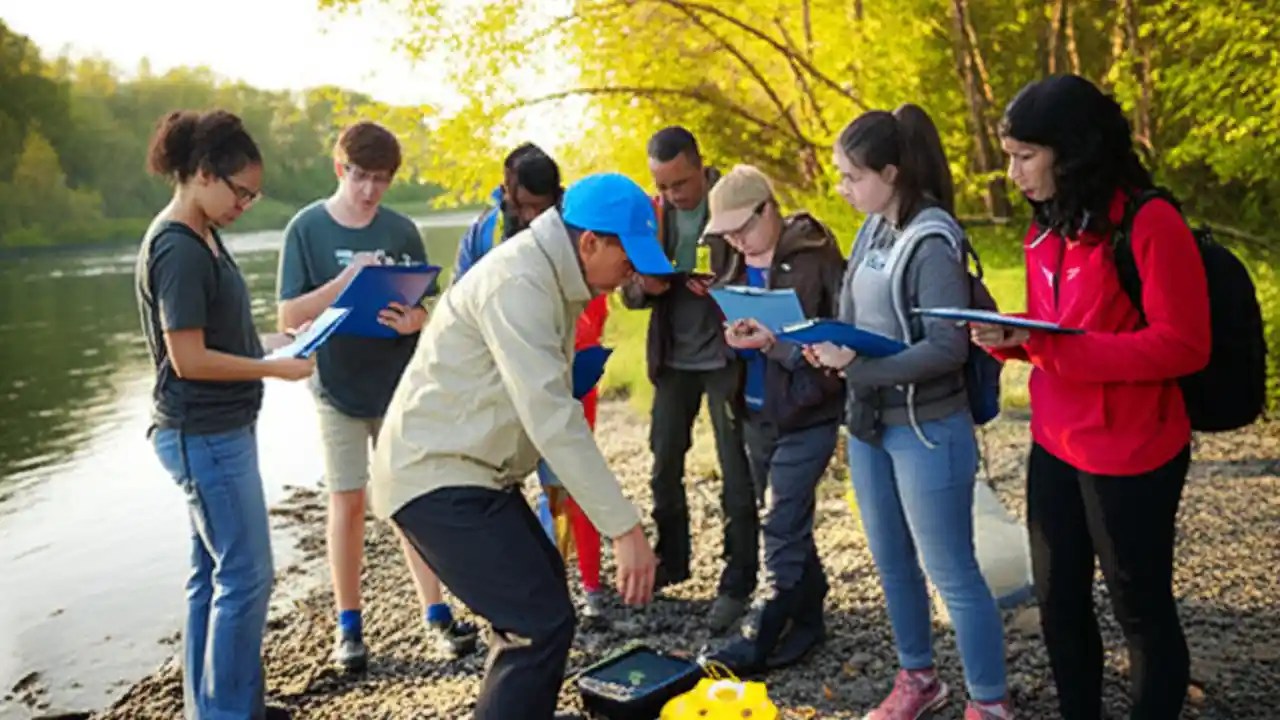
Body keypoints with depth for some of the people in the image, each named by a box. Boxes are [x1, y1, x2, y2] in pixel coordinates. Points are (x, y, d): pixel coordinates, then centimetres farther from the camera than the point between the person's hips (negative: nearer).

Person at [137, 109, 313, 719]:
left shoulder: (202, 236, 10)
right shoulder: (177, 250, -18)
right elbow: (188, 358, -20)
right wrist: (277, 369, -16)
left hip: (219, 430, 9)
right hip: (204, 436, -9)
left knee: (214, 574, 16)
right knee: (245, 577, -1)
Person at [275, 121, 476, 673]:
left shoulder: (401, 231, 0)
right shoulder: (307, 228, -5)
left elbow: (428, 307, 4)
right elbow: (289, 315, -8)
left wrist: (413, 321, -20)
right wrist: (347, 278, -22)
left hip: (399, 384, 1)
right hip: (338, 387, -1)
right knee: (348, 504, 5)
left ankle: (436, 614, 14)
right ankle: (349, 624, 20)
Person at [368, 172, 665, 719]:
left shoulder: (551, 276, 10)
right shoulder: (518, 285, -22)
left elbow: (547, 405, 12)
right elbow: (551, 419, -28)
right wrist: (625, 528, -28)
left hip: (467, 467, 11)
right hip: (436, 476, -10)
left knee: (538, 591, 20)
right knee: (541, 622, -14)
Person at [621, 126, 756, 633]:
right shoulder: (651, 213, 2)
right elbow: (629, 291, 5)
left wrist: (723, 287, -28)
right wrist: (644, 285, -18)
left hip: (726, 356, -5)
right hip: (672, 357, 5)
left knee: (735, 474, 2)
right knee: (664, 465, 13)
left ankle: (737, 584, 14)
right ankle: (671, 561, 33)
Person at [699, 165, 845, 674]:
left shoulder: (815, 256, -13)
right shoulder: (737, 265, 7)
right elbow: (725, 318, 15)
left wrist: (778, 341, -24)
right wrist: (735, 333, -7)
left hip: (806, 411, -7)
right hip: (757, 411, 7)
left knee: (783, 527, -3)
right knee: (791, 522, 17)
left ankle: (765, 637, 9)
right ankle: (808, 617, 32)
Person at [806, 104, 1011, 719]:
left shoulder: (932, 242, -17)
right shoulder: (873, 231, 5)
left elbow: (948, 348, -22)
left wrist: (857, 367, -27)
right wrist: (828, 348, -6)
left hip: (928, 431, -8)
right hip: (867, 425, 8)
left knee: (952, 573, 5)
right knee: (892, 564, 19)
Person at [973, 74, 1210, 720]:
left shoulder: (1150, 223, -17)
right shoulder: (1045, 230, 8)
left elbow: (1183, 346, -20)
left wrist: (1052, 344, -25)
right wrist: (1007, 338, -7)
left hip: (1130, 456, -7)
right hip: (1053, 447, 8)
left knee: (1140, 609, 10)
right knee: (1058, 601, 17)